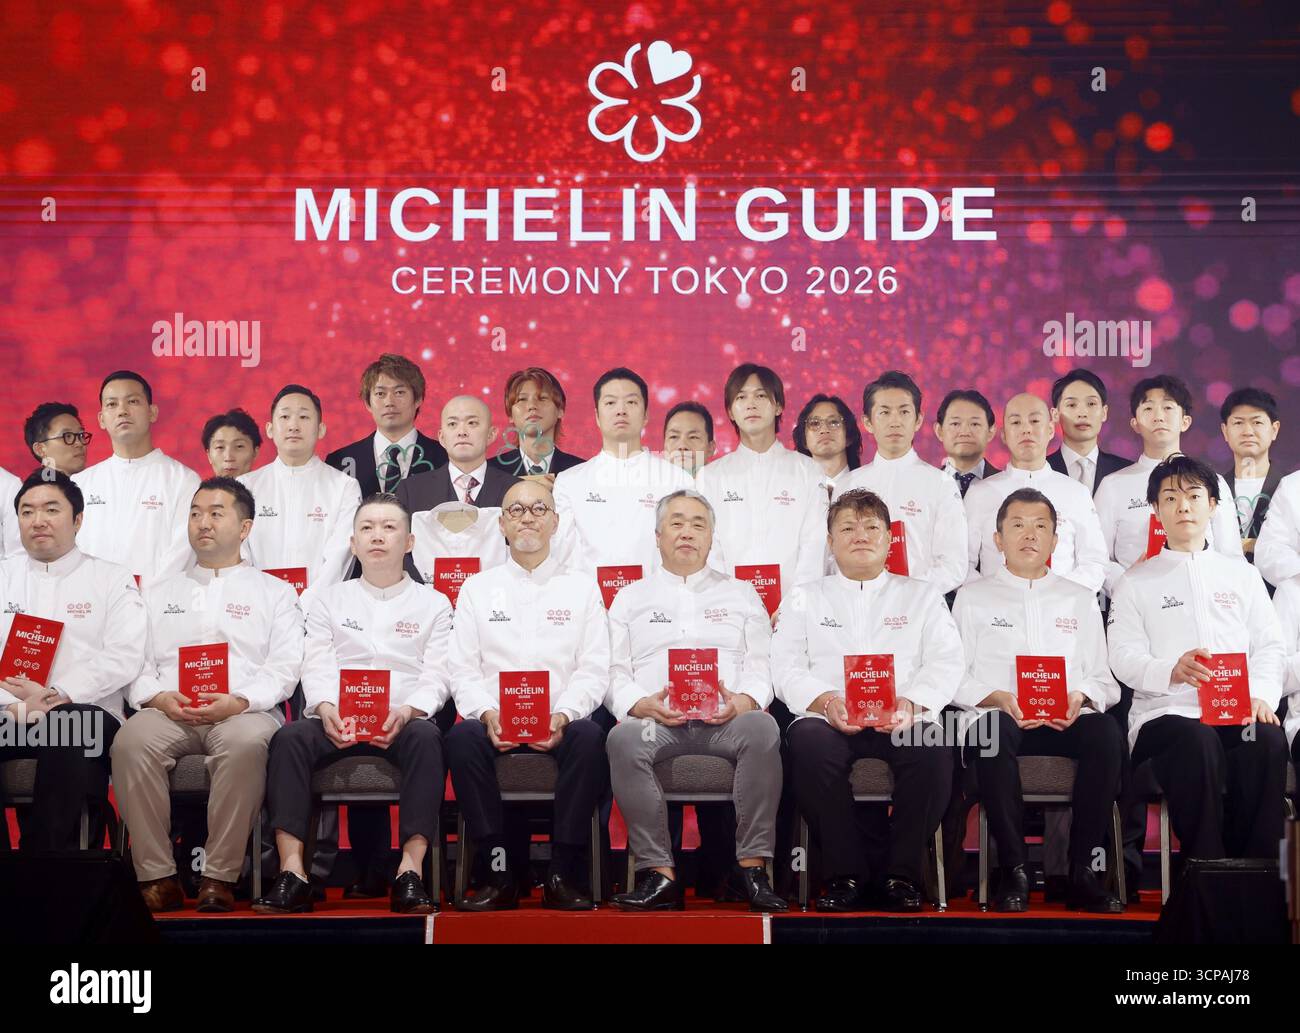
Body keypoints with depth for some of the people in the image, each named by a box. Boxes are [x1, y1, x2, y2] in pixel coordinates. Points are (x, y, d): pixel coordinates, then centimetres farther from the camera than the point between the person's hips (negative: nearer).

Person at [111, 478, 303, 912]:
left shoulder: (274, 592, 19)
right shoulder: (159, 593, 28)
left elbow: (284, 667, 5)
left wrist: (238, 701, -14)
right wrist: (158, 697, -7)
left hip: (244, 711, -2)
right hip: (168, 710, 2)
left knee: (245, 743, -39)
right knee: (131, 742, -33)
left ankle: (220, 877, -31)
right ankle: (156, 876, -26)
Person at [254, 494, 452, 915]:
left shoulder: (433, 603, 17)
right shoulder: (328, 599, 20)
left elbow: (437, 675, 4)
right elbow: (316, 667, 7)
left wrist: (407, 711, -17)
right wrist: (326, 707, -15)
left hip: (404, 723, -1)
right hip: (337, 722, 1)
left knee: (426, 736, -35)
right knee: (290, 736, -30)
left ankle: (410, 872, -38)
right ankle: (292, 873, -35)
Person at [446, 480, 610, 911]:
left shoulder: (582, 587, 14)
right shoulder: (477, 589, 16)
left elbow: (594, 669, 5)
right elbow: (463, 670, 8)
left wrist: (563, 716, -14)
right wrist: (488, 714, -12)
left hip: (561, 723, -1)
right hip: (495, 722, 1)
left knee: (589, 737, -34)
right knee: (462, 738, -32)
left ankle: (563, 876, -27)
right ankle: (502, 872, -27)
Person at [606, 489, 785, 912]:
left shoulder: (741, 595, 25)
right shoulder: (631, 599, 24)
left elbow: (761, 665, 14)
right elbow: (614, 672, 13)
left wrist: (744, 700, -9)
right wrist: (640, 704, -8)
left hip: (726, 718, 0)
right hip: (655, 718, 0)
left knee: (762, 728, -35)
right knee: (624, 738, -35)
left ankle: (752, 865, -30)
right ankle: (658, 871, -31)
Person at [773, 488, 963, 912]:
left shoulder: (921, 596, 22)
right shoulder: (804, 598, 21)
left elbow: (946, 664, 8)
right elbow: (786, 669, 8)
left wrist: (910, 704, -13)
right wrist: (826, 701, -14)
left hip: (902, 721, 0)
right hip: (828, 719, 0)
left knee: (932, 746, -34)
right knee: (808, 742, -36)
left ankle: (901, 874, -20)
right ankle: (845, 874, -24)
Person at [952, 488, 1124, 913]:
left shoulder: (1080, 600, 22)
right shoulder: (973, 597, 16)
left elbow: (1103, 679, 15)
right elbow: (956, 679, 7)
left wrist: (1080, 697, -8)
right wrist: (1000, 699, -12)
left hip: (1067, 719, 2)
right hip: (996, 716, -2)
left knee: (1107, 734, -32)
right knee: (995, 733, -38)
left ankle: (1082, 870, -25)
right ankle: (1013, 872, -29)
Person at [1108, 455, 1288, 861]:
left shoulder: (1241, 574, 22)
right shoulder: (1136, 582, 14)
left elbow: (1269, 645, 13)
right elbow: (1124, 657, 2)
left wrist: (1261, 695, -8)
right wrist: (1172, 671, -21)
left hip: (1239, 712, 2)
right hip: (1165, 713, -2)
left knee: (1268, 740, -33)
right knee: (1198, 742, -37)